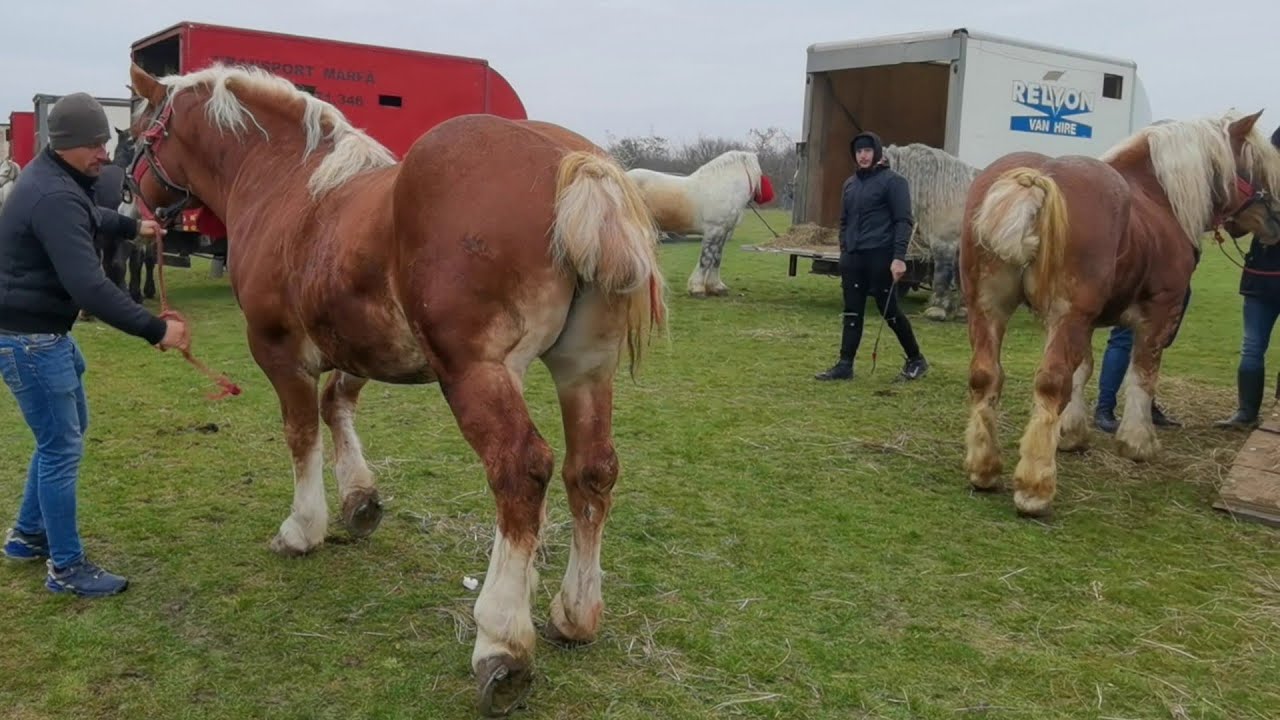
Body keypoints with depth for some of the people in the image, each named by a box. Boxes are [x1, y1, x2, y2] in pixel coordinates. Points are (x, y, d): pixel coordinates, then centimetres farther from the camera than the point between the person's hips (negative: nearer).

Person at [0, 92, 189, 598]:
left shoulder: (52, 176, 7)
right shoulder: (55, 197, -26)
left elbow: (86, 215, 33)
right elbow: (90, 287, -34)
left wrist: (130, 227, 45)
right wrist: (155, 330, -33)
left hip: (43, 330, 11)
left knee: (67, 430, 23)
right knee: (62, 447, -2)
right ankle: (66, 568, 10)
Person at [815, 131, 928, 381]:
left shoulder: (892, 181, -6)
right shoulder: (850, 184, 15)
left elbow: (903, 221, -11)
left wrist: (899, 257, -18)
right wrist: (844, 252, 15)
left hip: (880, 256, -6)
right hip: (852, 257, 6)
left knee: (889, 311, 1)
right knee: (851, 313, 5)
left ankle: (916, 360, 17)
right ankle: (845, 365, 7)